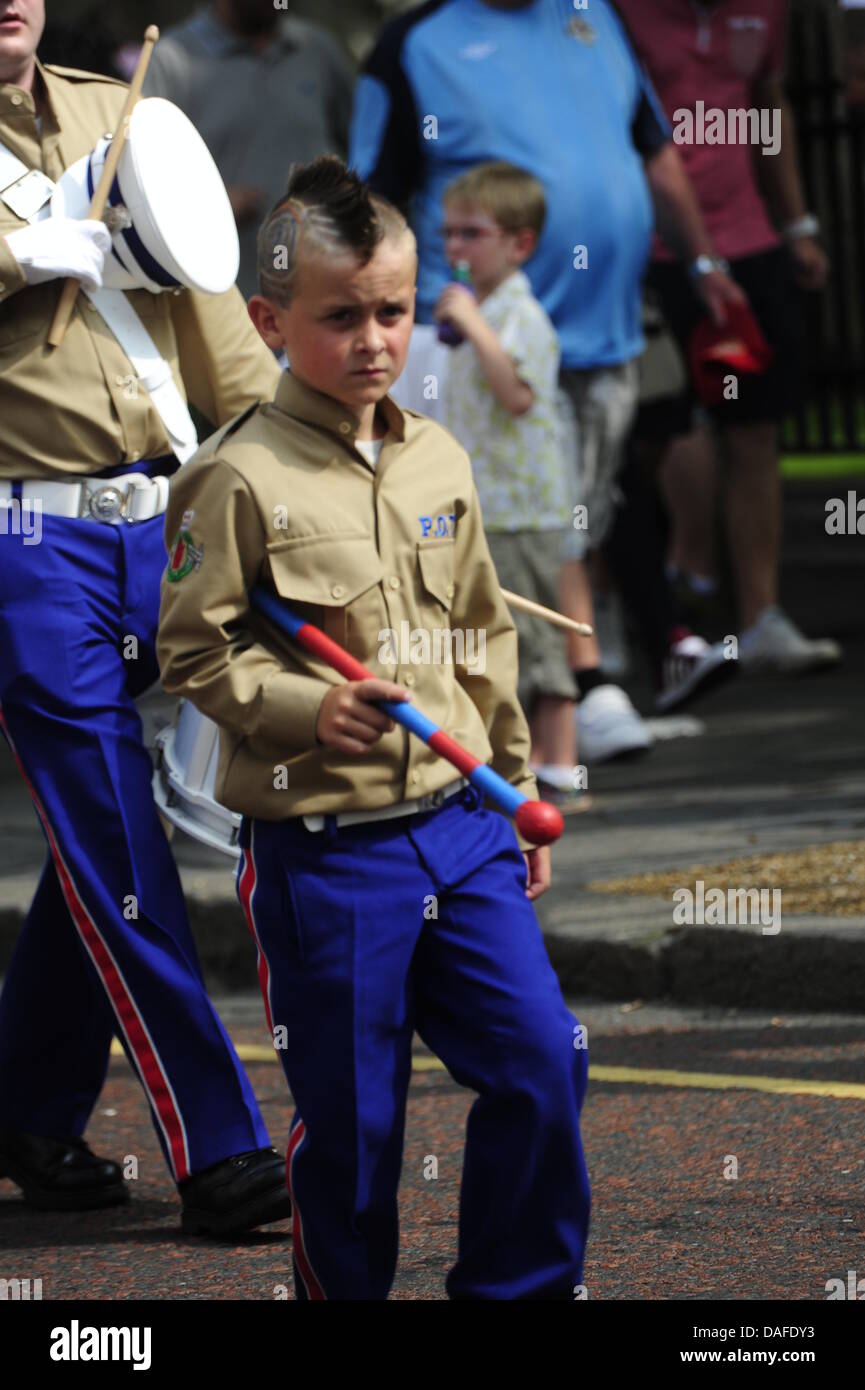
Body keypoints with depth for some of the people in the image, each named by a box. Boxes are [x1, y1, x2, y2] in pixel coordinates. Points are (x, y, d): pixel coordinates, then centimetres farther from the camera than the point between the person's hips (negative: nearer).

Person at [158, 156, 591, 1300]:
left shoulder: (439, 462, 8)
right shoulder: (240, 478, -10)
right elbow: (194, 650, -9)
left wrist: (516, 791, 20)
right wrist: (307, 708, -23)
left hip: (459, 825, 5)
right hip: (321, 850, -5)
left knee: (541, 1065, 1)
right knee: (350, 1118, 2)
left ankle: (518, 1290, 17)